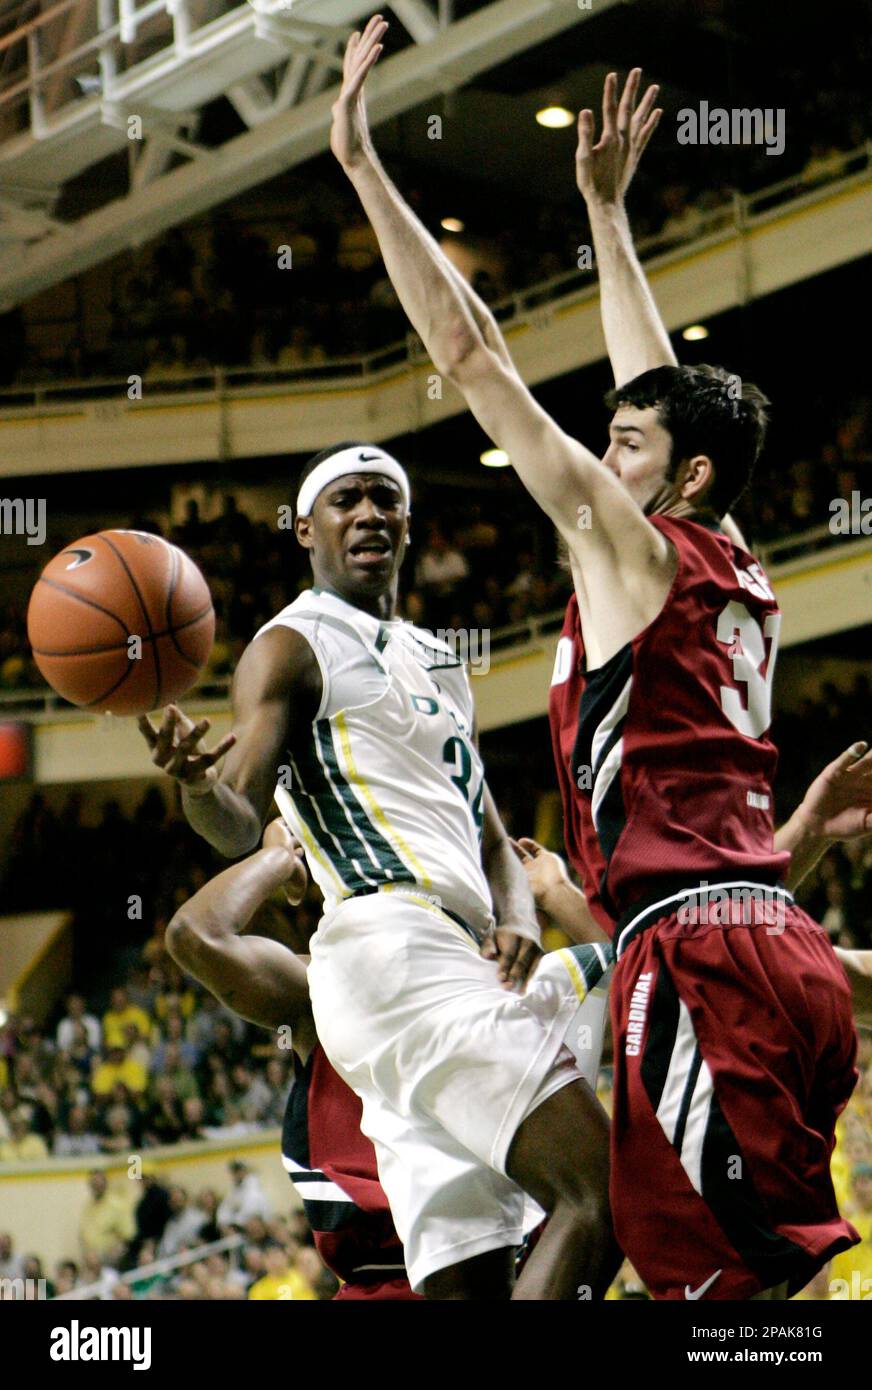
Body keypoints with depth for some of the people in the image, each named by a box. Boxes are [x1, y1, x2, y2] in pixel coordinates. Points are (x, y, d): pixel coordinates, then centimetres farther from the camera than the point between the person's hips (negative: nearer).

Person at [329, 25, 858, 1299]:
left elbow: (470, 354, -2)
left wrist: (362, 164, 1)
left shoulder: (634, 549, -1)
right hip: (789, 951, 8)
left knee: (715, 1270, -8)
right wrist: (606, 207, 40)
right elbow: (665, 392, 32)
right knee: (766, 1262, 11)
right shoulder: (740, 578, 19)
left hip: (698, 955, -8)